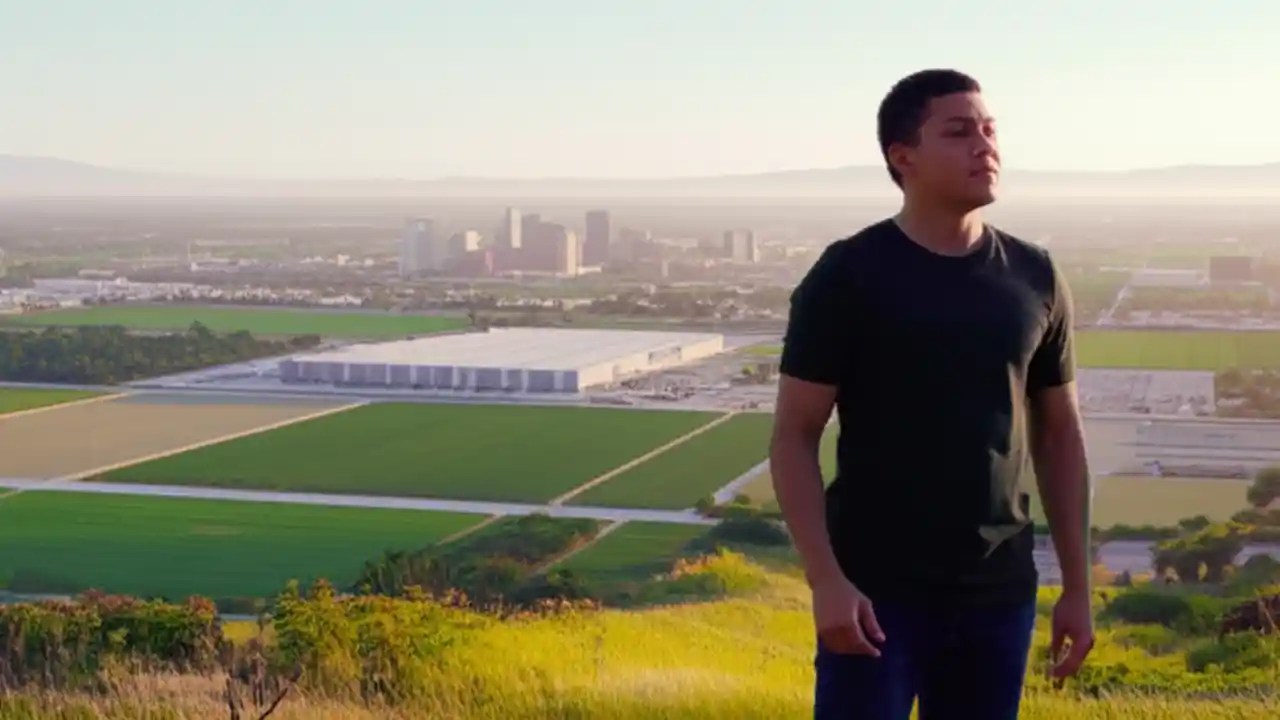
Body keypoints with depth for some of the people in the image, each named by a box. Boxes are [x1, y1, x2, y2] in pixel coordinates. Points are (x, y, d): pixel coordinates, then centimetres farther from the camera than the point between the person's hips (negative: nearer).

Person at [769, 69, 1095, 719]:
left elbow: (1059, 435, 12)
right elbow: (793, 438, -7)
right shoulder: (847, 276, -7)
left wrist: (1077, 586, 10)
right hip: (876, 591, -4)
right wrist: (825, 580, -17)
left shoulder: (1035, 279, 5)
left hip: (998, 594, 4)